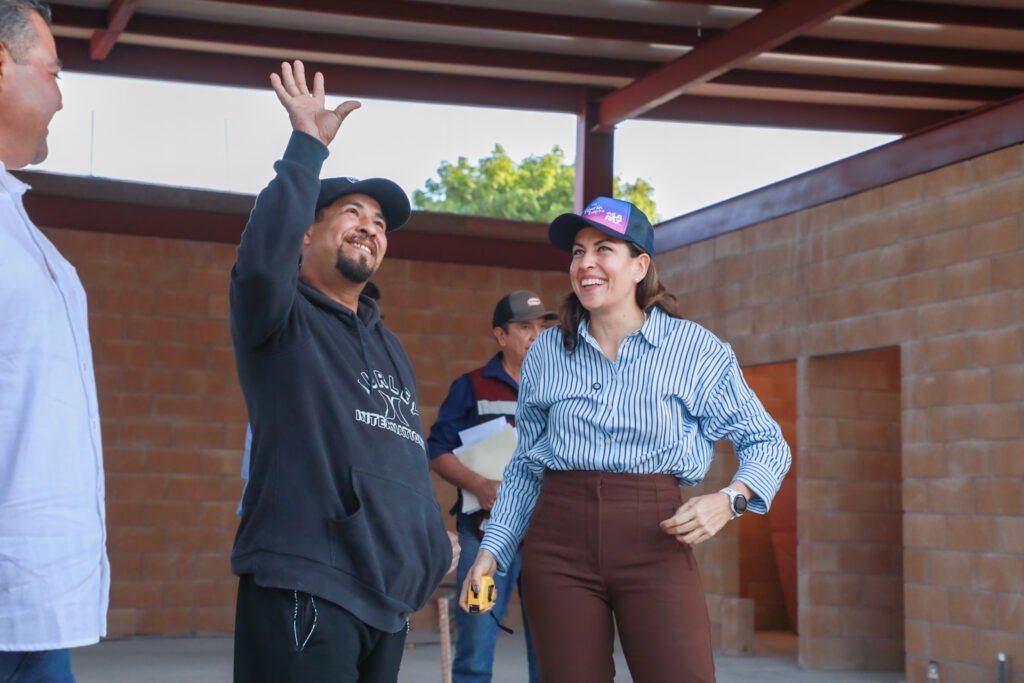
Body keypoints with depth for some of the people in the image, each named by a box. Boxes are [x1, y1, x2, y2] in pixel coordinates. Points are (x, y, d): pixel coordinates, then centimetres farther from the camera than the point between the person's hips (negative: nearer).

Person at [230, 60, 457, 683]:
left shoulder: (388, 347, 25)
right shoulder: (283, 320, 1)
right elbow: (263, 256, -22)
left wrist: (434, 543, 21)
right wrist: (308, 145, -19)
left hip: (388, 597, 8)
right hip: (303, 591, -8)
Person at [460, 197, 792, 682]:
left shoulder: (697, 350, 2)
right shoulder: (546, 352, 10)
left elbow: (767, 444, 6)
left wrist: (729, 500, -12)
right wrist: (493, 548, 9)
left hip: (655, 541, -2)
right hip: (557, 541, 2)